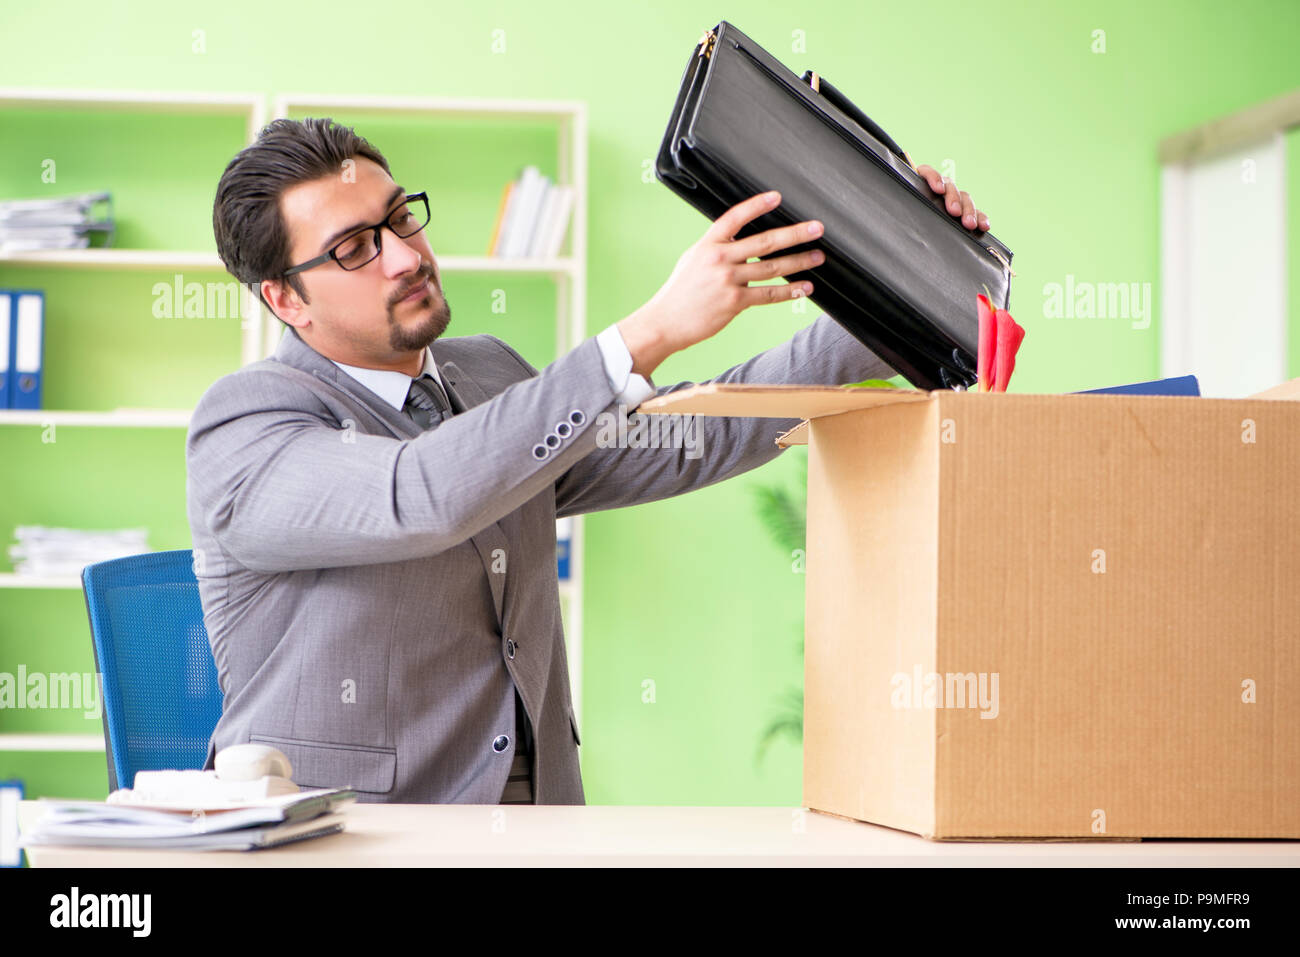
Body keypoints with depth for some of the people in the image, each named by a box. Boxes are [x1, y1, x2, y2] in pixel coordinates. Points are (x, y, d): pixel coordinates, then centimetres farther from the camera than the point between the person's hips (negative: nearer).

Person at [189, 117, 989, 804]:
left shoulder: (491, 380, 16)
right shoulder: (242, 422, -8)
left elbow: (694, 436, 15)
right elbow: (423, 496, -27)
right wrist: (653, 331, -28)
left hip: (527, 842, 5)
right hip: (336, 850, -5)